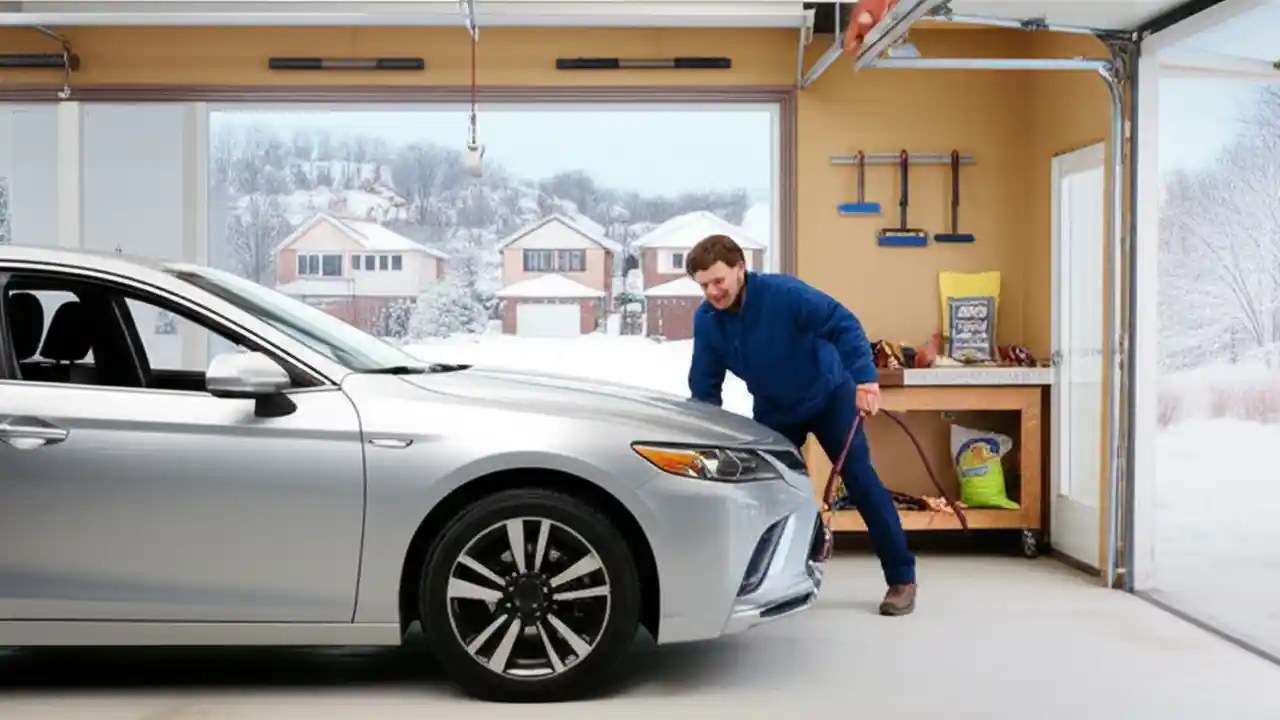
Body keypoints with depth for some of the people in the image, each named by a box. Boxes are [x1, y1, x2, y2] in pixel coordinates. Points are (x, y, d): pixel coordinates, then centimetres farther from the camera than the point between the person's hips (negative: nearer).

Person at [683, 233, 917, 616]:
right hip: (773, 410, 5)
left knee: (859, 479, -10)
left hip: (828, 395, -5)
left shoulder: (782, 292, -30)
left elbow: (843, 324, -34)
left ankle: (901, 578, -4)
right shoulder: (706, 320, -14)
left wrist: (865, 379, -46)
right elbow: (704, 387, -6)